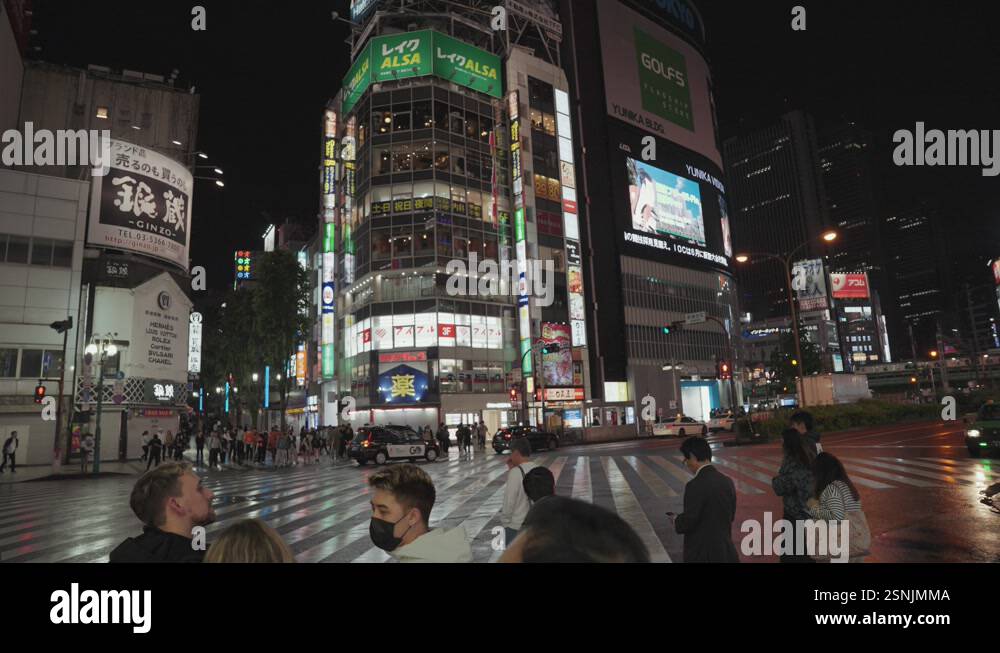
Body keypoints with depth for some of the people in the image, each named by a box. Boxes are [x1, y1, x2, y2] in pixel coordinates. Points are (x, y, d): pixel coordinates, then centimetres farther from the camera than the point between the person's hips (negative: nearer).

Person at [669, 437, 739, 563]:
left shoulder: (695, 486, -21)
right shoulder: (727, 481, 2)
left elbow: (688, 521, -18)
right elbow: (731, 516, 12)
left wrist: (675, 521, 2)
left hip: (702, 553, -7)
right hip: (726, 551, 7)